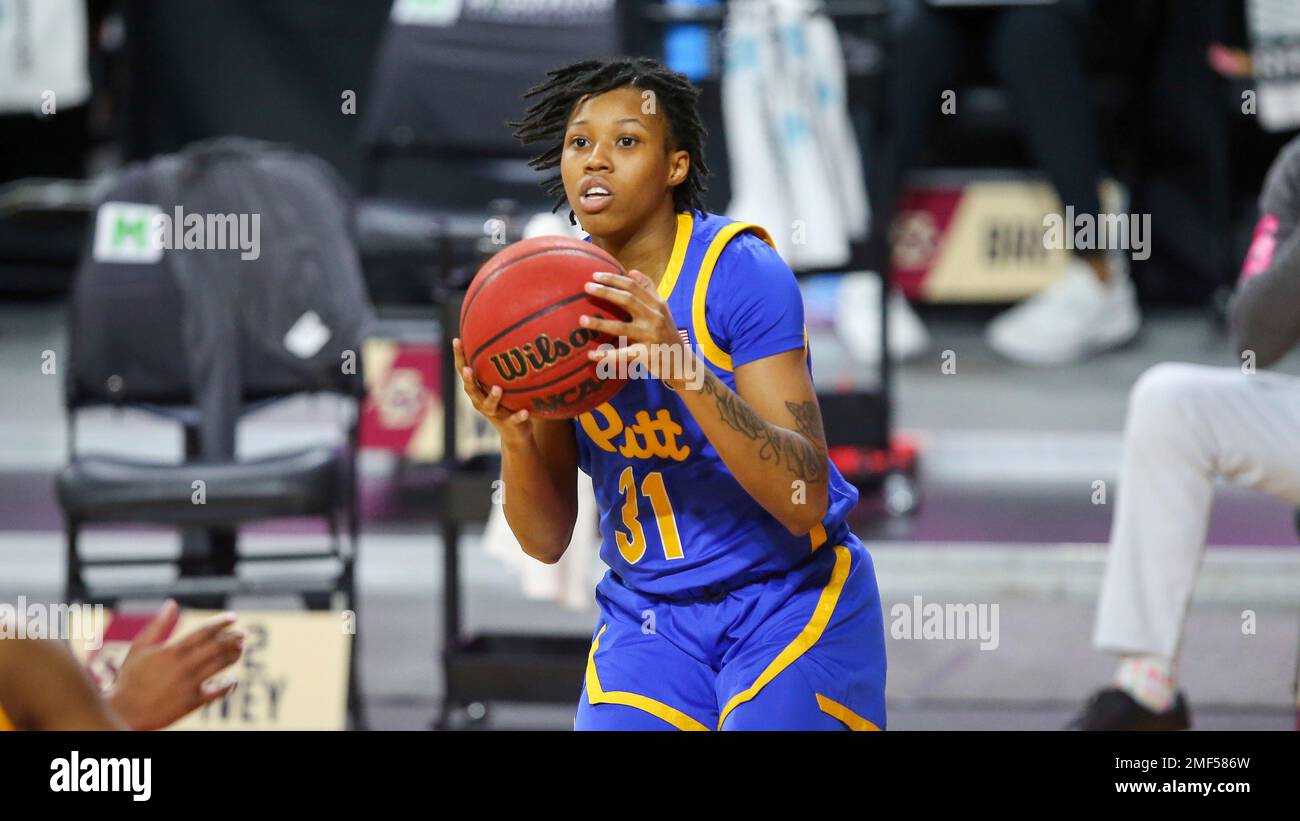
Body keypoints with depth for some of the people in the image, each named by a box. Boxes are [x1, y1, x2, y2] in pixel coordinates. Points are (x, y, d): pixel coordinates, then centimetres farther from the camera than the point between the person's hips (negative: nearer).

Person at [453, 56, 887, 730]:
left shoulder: (740, 271, -16)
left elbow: (805, 501, -25)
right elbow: (546, 540, 0)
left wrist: (685, 368, -36)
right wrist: (514, 437, -21)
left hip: (787, 603, -4)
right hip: (647, 616, 4)